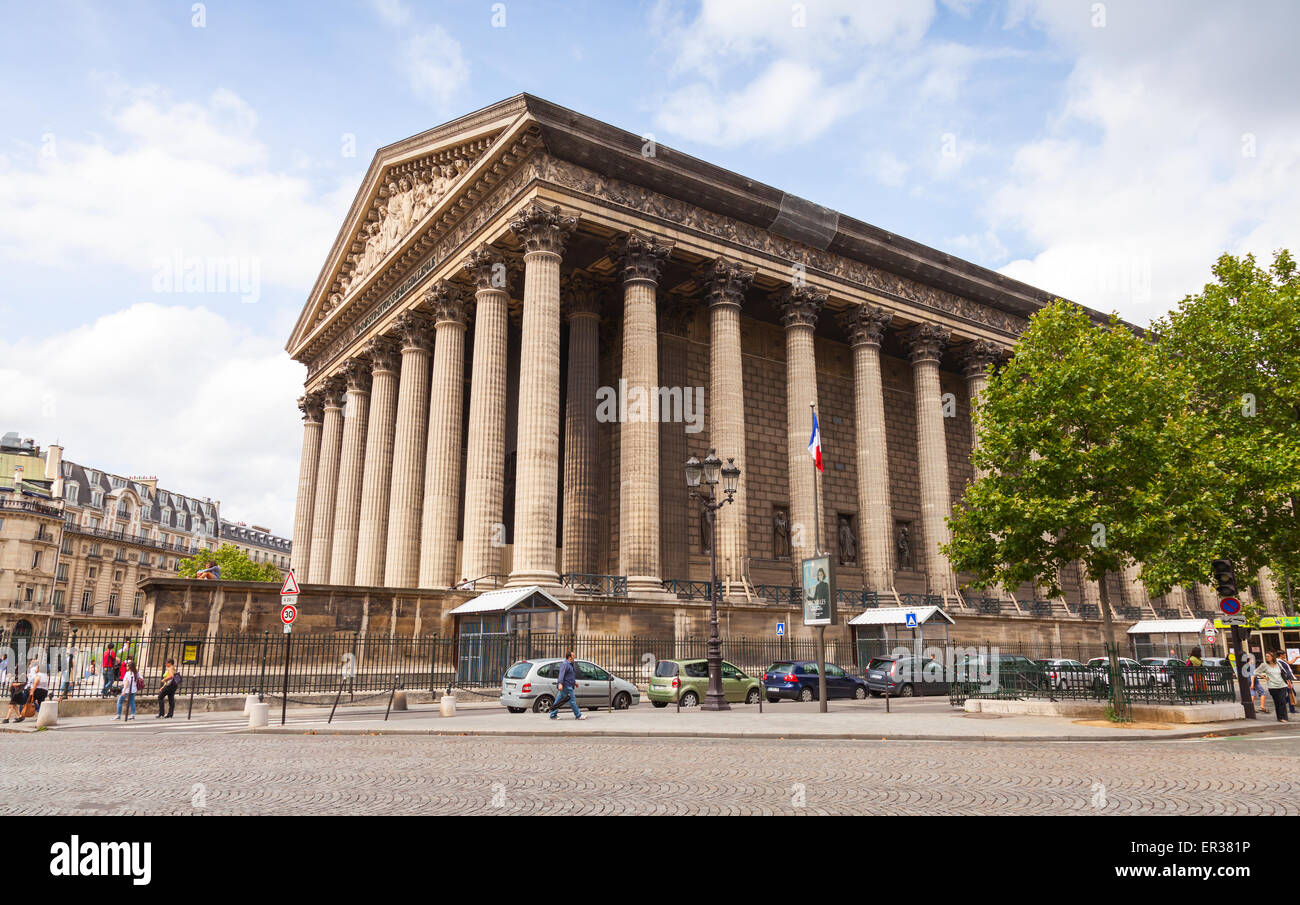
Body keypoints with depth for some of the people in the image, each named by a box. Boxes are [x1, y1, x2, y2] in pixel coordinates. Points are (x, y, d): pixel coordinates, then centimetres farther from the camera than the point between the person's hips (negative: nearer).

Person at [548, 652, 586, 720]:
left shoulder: (570, 664, 19)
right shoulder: (565, 664, -14)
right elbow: (562, 674, -24)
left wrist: (574, 682, 35)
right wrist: (560, 683, -33)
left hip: (568, 686, 10)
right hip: (566, 686, -10)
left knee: (558, 701, 11)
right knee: (572, 700, -4)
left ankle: (553, 715, 14)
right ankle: (578, 715, 2)